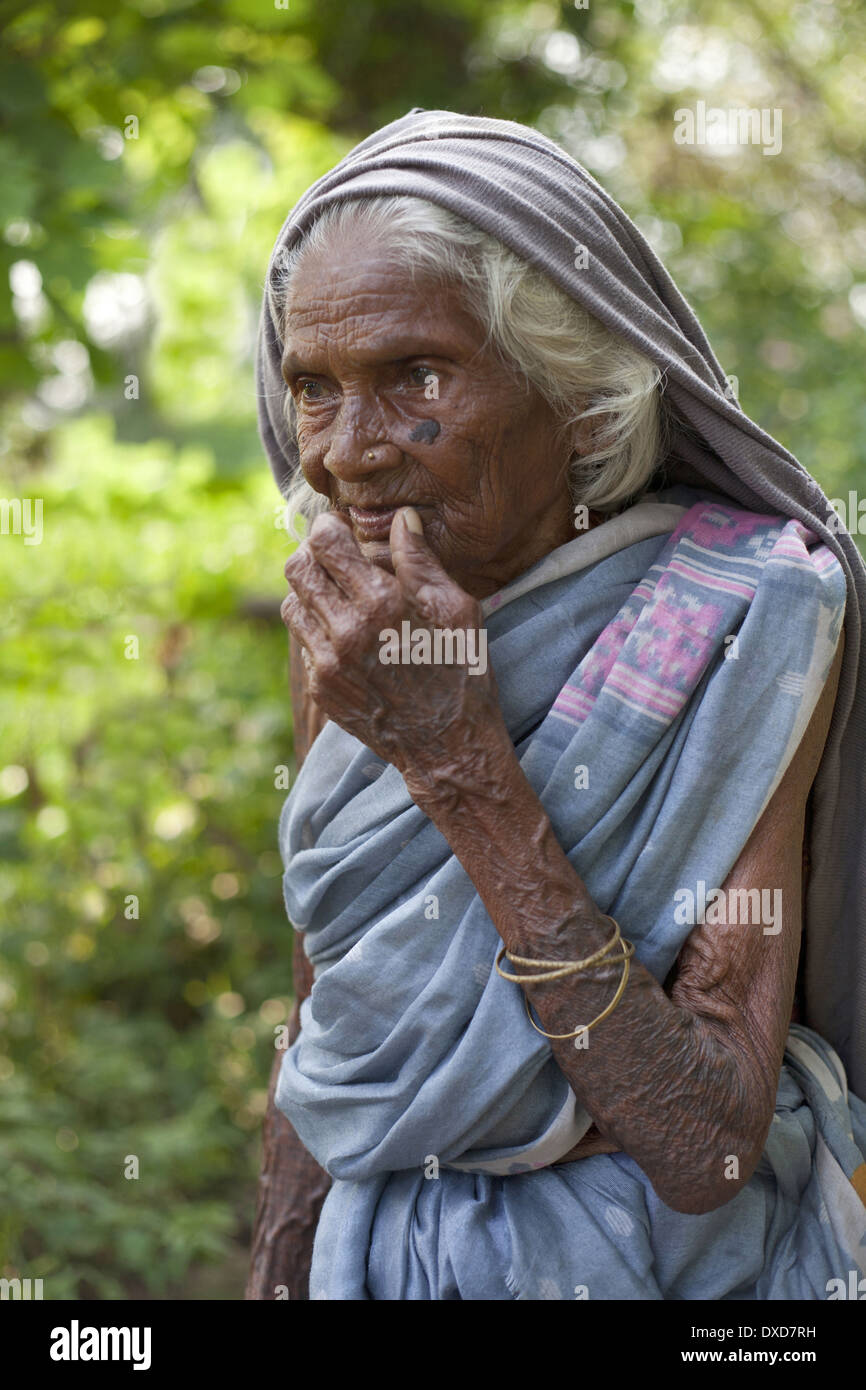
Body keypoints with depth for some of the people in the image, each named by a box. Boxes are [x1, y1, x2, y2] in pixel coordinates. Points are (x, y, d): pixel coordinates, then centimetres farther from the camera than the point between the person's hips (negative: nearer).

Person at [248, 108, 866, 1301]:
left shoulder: (740, 625, -19)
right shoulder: (352, 628, -5)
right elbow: (324, 1029, 7)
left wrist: (461, 764, -29)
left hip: (677, 1260, -4)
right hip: (377, 1251, 4)